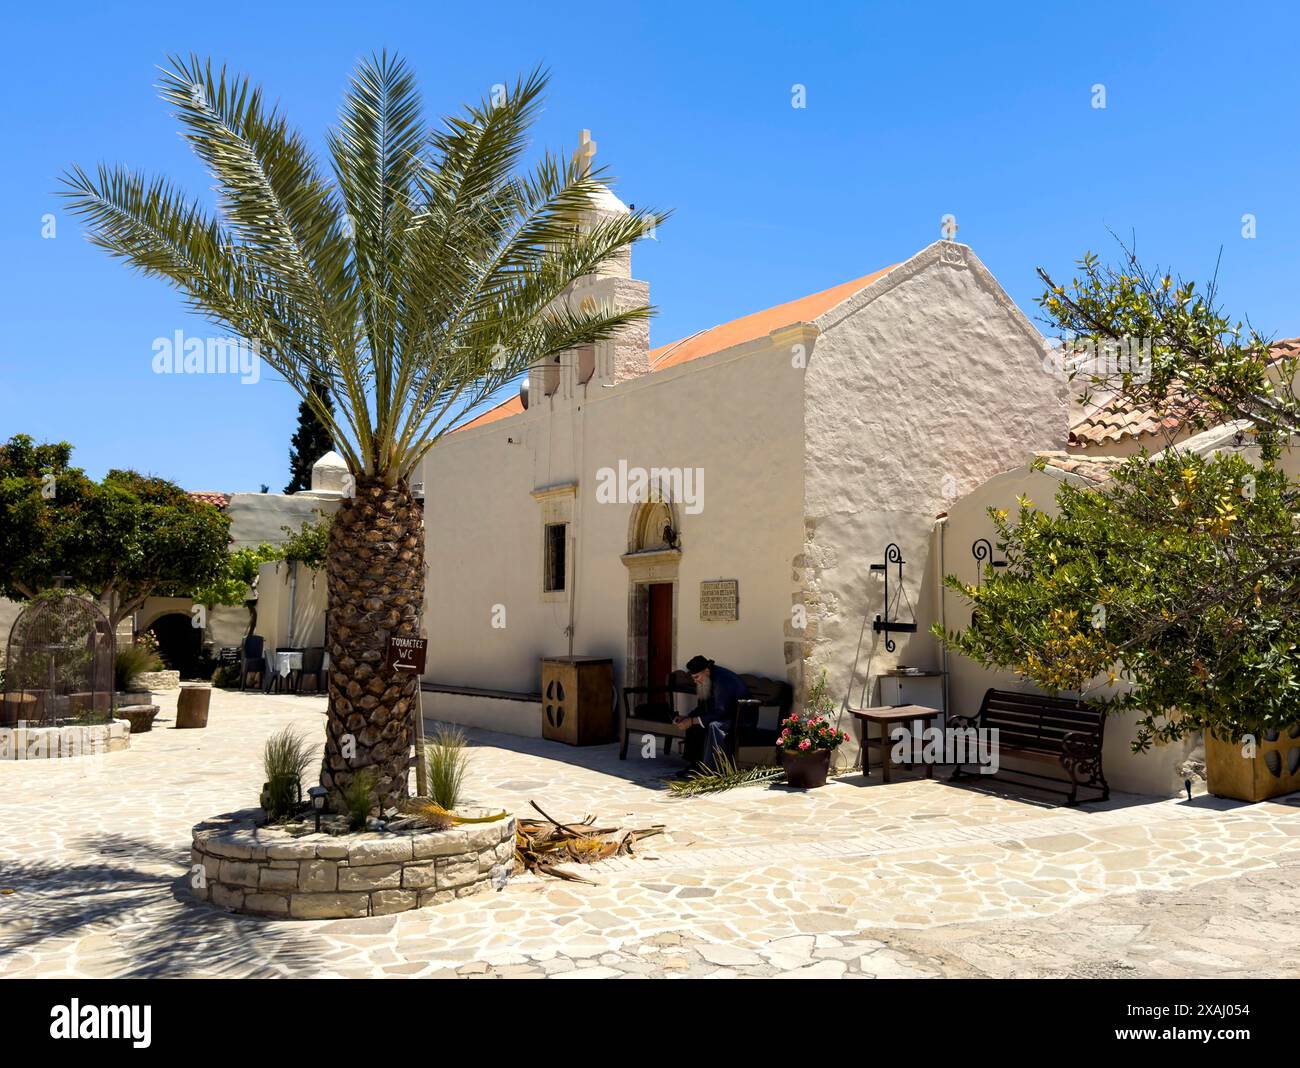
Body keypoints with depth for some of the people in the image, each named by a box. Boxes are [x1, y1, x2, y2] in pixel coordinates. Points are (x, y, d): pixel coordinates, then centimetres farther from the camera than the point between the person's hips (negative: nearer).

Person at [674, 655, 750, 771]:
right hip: (726, 714, 10)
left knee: (714, 726, -33)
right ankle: (695, 765, 4)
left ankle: (711, 769, -27)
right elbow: (704, 707, 10)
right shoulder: (706, 680, 1)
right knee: (694, 724, 1)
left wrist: (693, 721, -30)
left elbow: (720, 712, -31)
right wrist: (686, 718, -7)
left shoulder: (721, 680, -28)